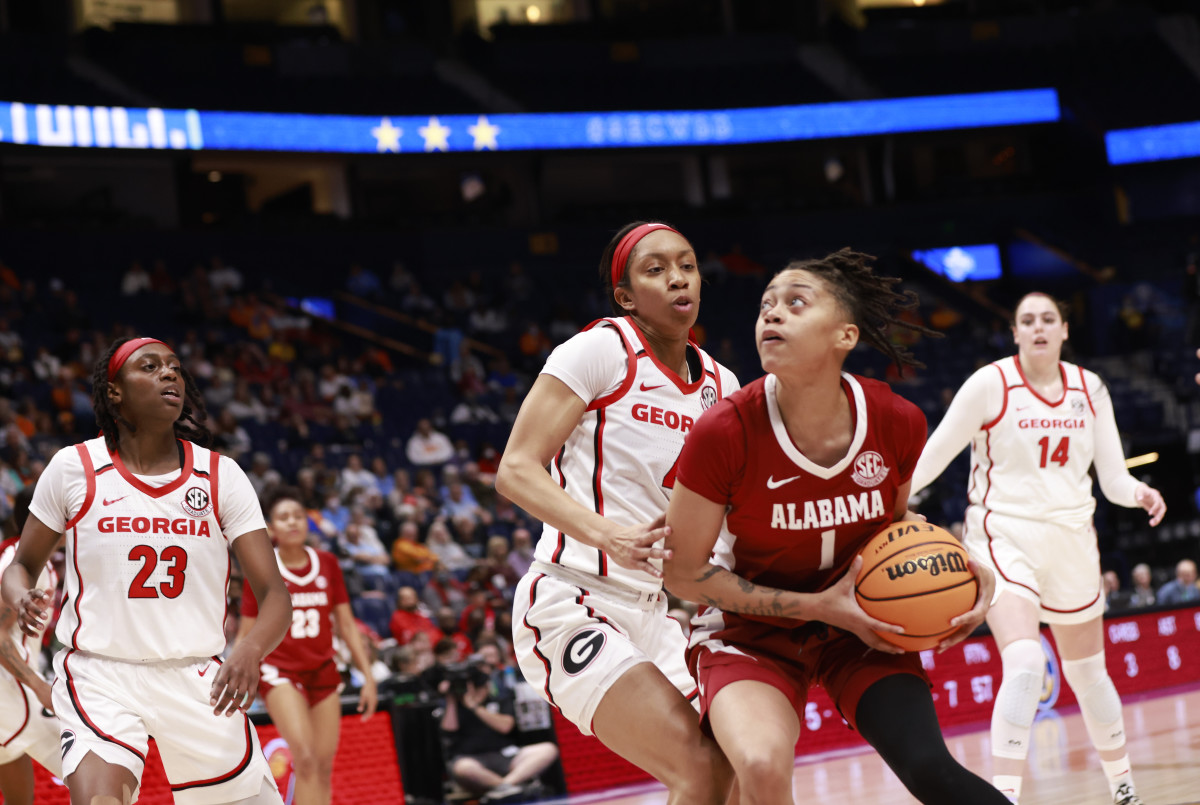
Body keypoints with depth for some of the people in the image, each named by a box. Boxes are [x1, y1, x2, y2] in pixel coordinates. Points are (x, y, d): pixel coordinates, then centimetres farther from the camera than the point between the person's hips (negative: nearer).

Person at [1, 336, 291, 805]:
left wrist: (250, 651, -26)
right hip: (100, 678, -2)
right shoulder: (74, 469, -1)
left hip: (198, 679, 3)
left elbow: (274, 595, -4)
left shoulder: (221, 476, 0)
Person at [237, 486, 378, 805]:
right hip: (280, 671, -4)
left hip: (323, 671, 4)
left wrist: (368, 676, 5)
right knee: (305, 758, -22)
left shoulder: (327, 563, 4)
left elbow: (347, 624, 9)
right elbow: (247, 635, 2)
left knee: (324, 767, 1)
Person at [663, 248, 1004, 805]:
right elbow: (684, 572, -15)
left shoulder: (898, 424, -15)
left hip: (860, 627, 2)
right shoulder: (724, 434, -25)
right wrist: (818, 605, -22)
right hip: (751, 631, -2)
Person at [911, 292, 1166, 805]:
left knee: (1089, 673, 17)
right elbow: (932, 457, -7)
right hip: (1005, 536, -5)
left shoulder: (1089, 388, 4)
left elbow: (1113, 479, 6)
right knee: (1025, 662, -26)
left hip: (1071, 540, 5)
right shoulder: (990, 385, -8)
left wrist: (1139, 493, -16)